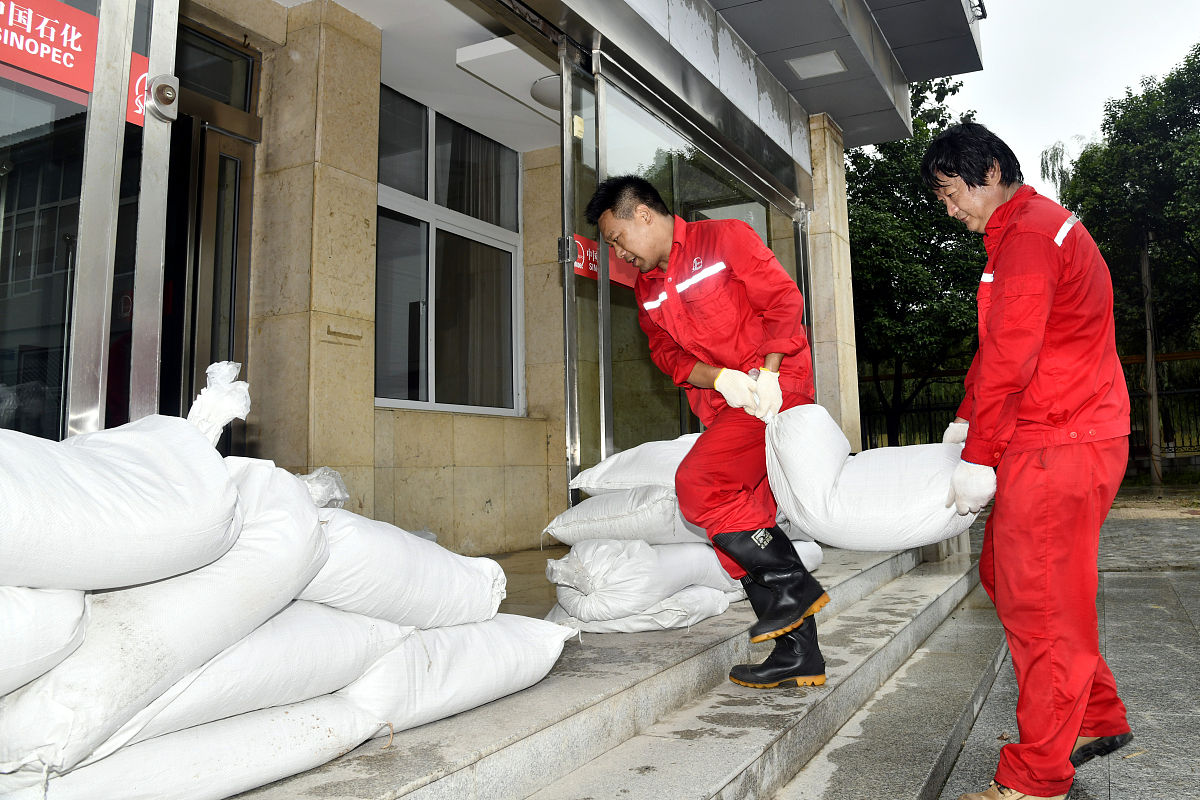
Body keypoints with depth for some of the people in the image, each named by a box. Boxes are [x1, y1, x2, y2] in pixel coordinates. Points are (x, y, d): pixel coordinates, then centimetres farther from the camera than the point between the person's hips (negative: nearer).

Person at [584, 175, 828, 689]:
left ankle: (794, 585, -9)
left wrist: (765, 374, -18)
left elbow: (783, 300, -8)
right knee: (738, 519, 4)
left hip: (775, 389, -8)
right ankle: (799, 654, 13)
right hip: (723, 410, 8)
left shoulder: (724, 237, -2)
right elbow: (667, 354, 9)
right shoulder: (647, 289, 17)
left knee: (697, 483, -23)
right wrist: (719, 377, -11)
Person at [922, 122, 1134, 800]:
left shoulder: (1029, 235, -14)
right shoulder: (1032, 228, 21)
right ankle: (1100, 718, 29)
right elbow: (996, 346, 21)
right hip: (1051, 442, 10)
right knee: (1006, 576, 16)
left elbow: (1009, 358, -20)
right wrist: (966, 421, 16)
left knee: (1041, 604, -5)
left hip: (1058, 449, -10)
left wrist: (979, 458, -16)